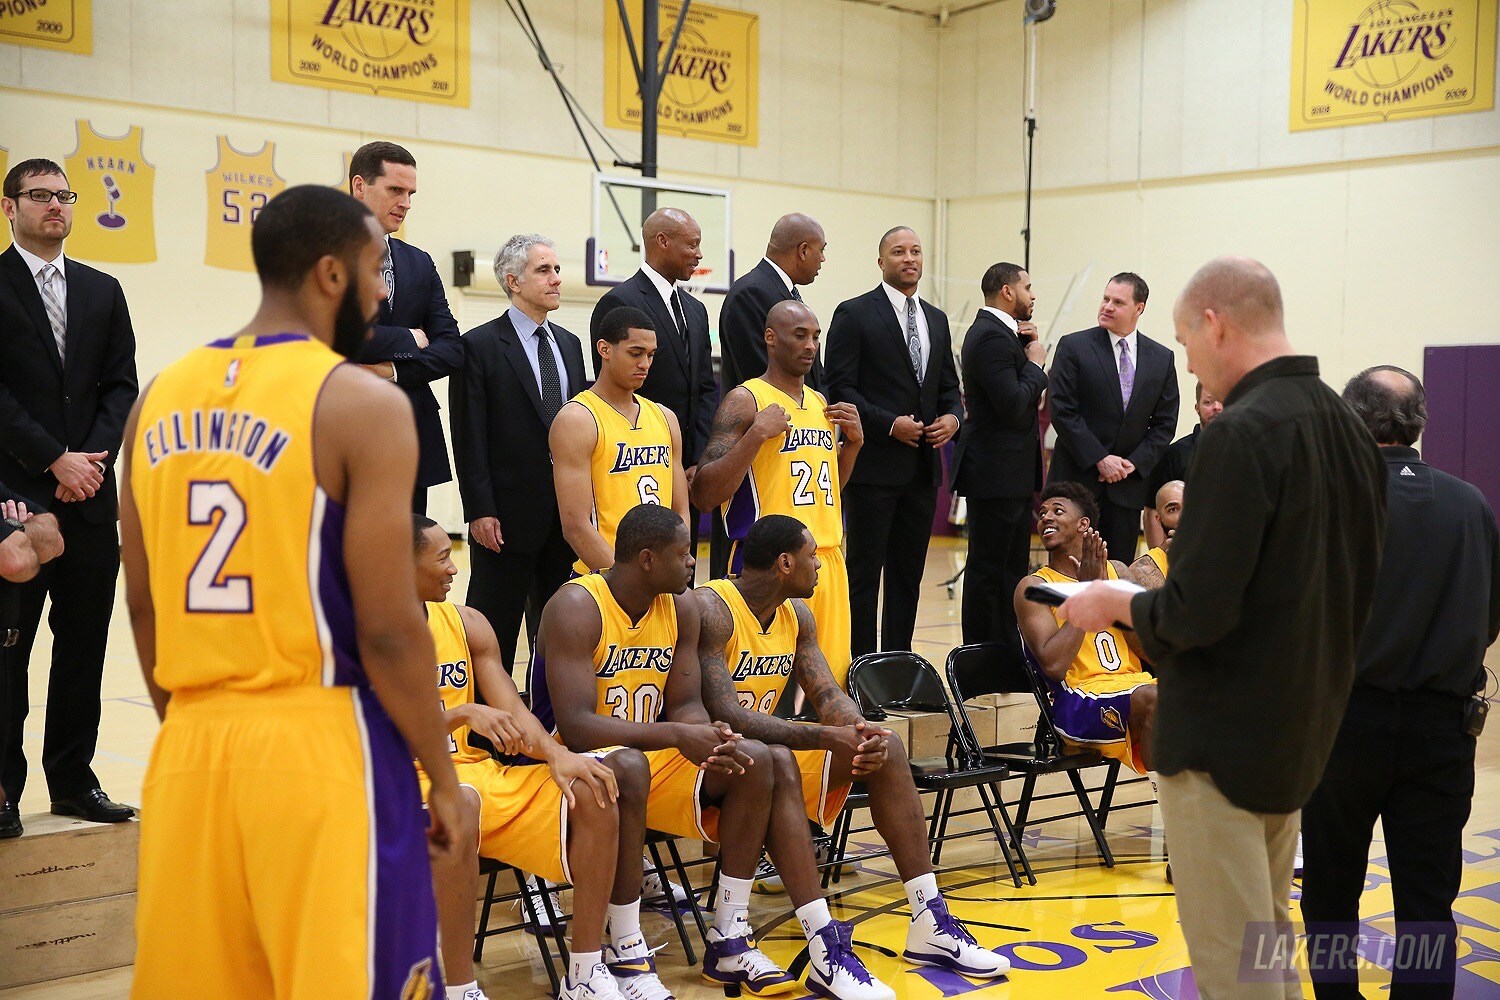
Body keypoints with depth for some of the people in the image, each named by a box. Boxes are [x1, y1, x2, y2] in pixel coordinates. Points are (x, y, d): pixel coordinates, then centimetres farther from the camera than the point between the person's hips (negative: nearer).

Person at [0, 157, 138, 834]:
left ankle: (73, 779, 17)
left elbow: (121, 386, 9)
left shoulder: (102, 291, 15)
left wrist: (93, 459, -6)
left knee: (84, 644, 8)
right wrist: (57, 462, -12)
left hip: (91, 497, 5)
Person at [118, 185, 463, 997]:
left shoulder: (159, 399, 8)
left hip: (189, 745, 6)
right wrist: (442, 774, -2)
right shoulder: (362, 403, -11)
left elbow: (143, 605, 13)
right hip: (319, 743, -6)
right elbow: (387, 630, -14)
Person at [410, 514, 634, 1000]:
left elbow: (512, 712, 4)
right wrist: (463, 714, -31)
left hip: (475, 770, 7)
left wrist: (556, 754, -16)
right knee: (460, 802, -40)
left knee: (592, 789, -13)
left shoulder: (467, 622, 9)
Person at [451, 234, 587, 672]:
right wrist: (480, 510, -15)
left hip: (565, 512, 6)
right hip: (508, 512, -6)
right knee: (495, 632, 2)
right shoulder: (480, 345, -5)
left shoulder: (569, 344, 13)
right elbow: (470, 438, -9)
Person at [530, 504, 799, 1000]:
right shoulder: (576, 607, -21)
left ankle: (729, 942, -6)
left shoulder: (682, 606, 1)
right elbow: (575, 726, -29)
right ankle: (625, 953, -25)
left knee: (754, 760, -14)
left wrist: (711, 741, -23)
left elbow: (684, 705, 1)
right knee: (629, 766, -39)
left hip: (654, 755, 7)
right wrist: (676, 736, -36)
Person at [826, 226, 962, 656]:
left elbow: (949, 386, 20)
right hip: (874, 464, -6)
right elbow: (840, 387, -9)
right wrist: (889, 424, -17)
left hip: (923, 468, 6)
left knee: (909, 573, 11)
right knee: (864, 572, -1)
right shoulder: (854, 314, -4)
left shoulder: (936, 319, 16)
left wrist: (952, 417, -1)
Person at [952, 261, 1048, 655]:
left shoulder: (999, 332, 16)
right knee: (987, 568, -4)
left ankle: (1010, 655, 22)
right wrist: (1035, 363, -10)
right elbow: (1014, 407, -25)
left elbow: (1026, 397, 18)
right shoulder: (991, 336, -16)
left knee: (1012, 567, 15)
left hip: (1012, 474, 11)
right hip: (997, 471, -11)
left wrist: (1030, 353, 5)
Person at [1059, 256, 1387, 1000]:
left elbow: (1197, 614, -24)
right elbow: (1351, 588, 13)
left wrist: (1116, 604, -5)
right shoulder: (1350, 428, 5)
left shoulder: (1241, 433, -21)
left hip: (1223, 735, -9)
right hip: (1300, 726, 9)